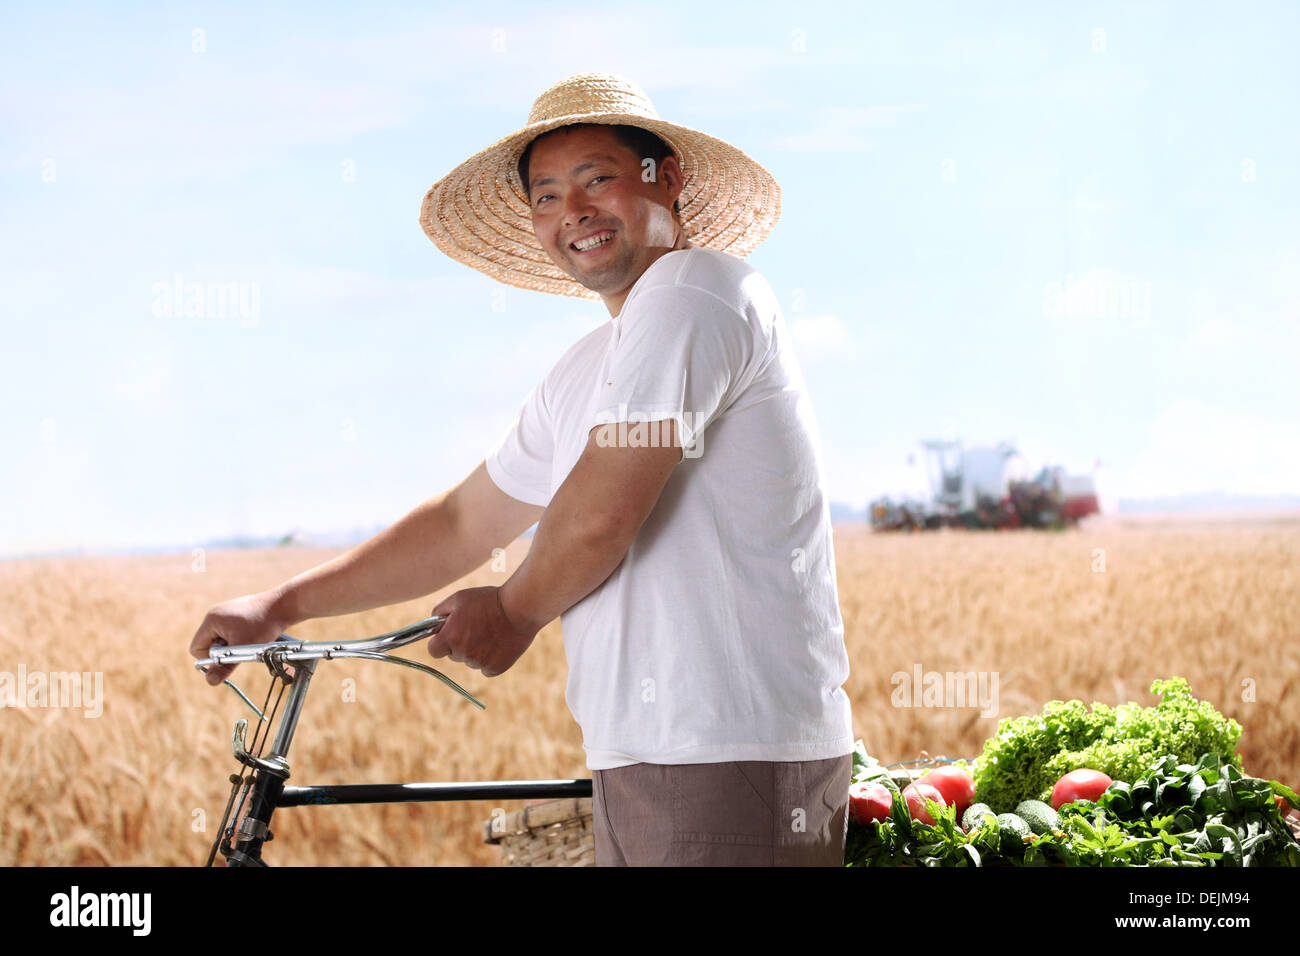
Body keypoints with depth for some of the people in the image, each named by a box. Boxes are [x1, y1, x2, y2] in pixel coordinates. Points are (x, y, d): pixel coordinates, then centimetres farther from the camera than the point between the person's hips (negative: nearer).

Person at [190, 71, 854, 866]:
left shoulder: (697, 288, -10)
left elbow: (600, 515, -16)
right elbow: (465, 524, 28)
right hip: (644, 764, 9)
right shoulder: (587, 370, 20)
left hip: (735, 759, -9)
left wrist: (517, 612, 4)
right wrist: (280, 608, 26)